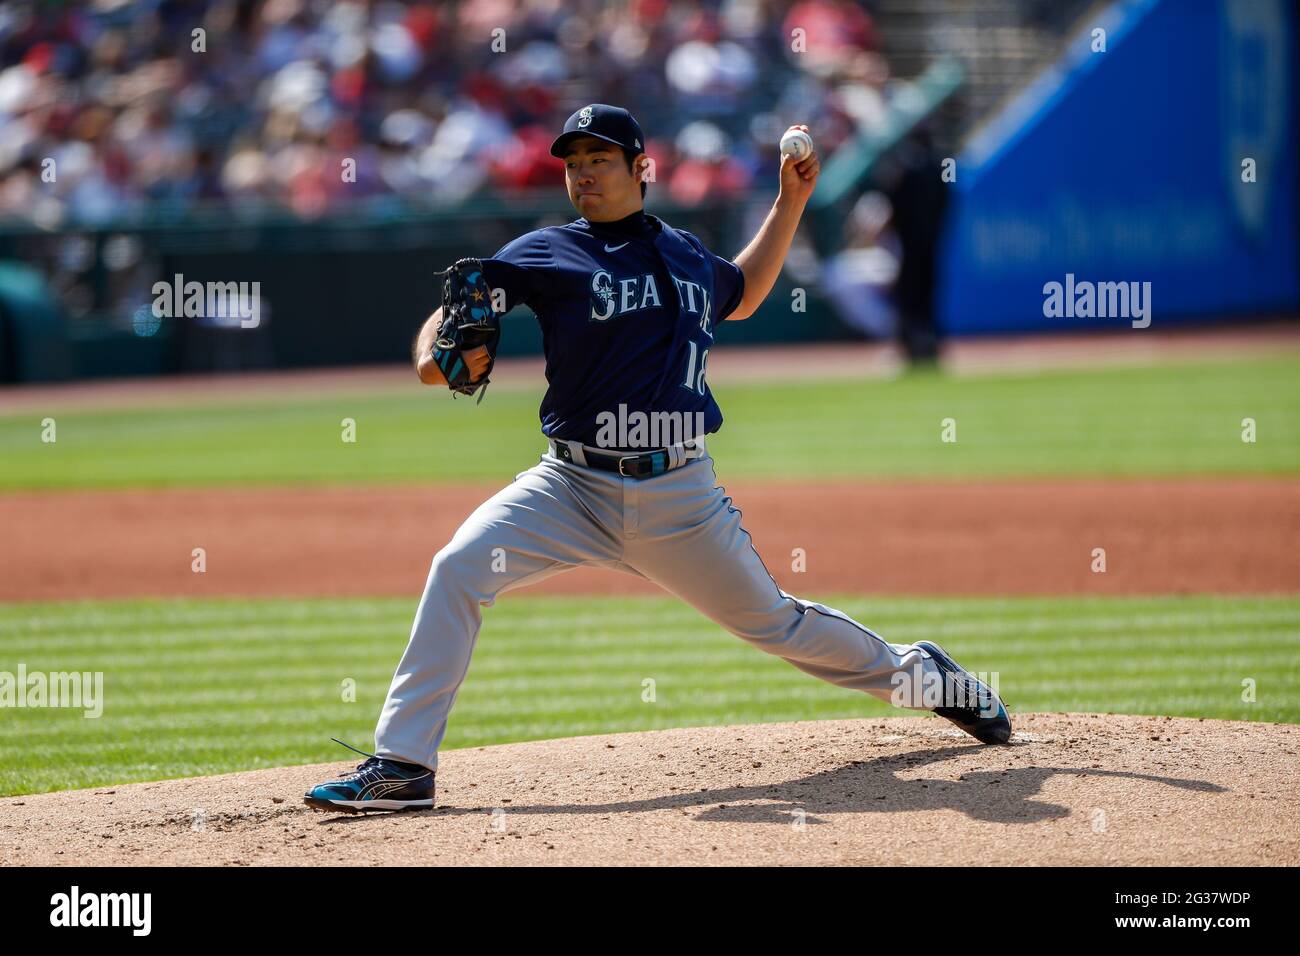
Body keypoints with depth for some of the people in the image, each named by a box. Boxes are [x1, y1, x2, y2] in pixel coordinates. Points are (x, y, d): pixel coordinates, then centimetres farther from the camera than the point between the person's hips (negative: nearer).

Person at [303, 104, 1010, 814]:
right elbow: (453, 313, -4)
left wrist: (791, 200, 28)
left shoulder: (687, 254, 11)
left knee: (772, 621, 11)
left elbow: (741, 296, 34)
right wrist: (434, 360, -27)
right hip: (573, 488, -2)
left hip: (680, 496, 2)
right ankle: (401, 766, -19)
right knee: (458, 568, -23)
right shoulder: (546, 254, 0)